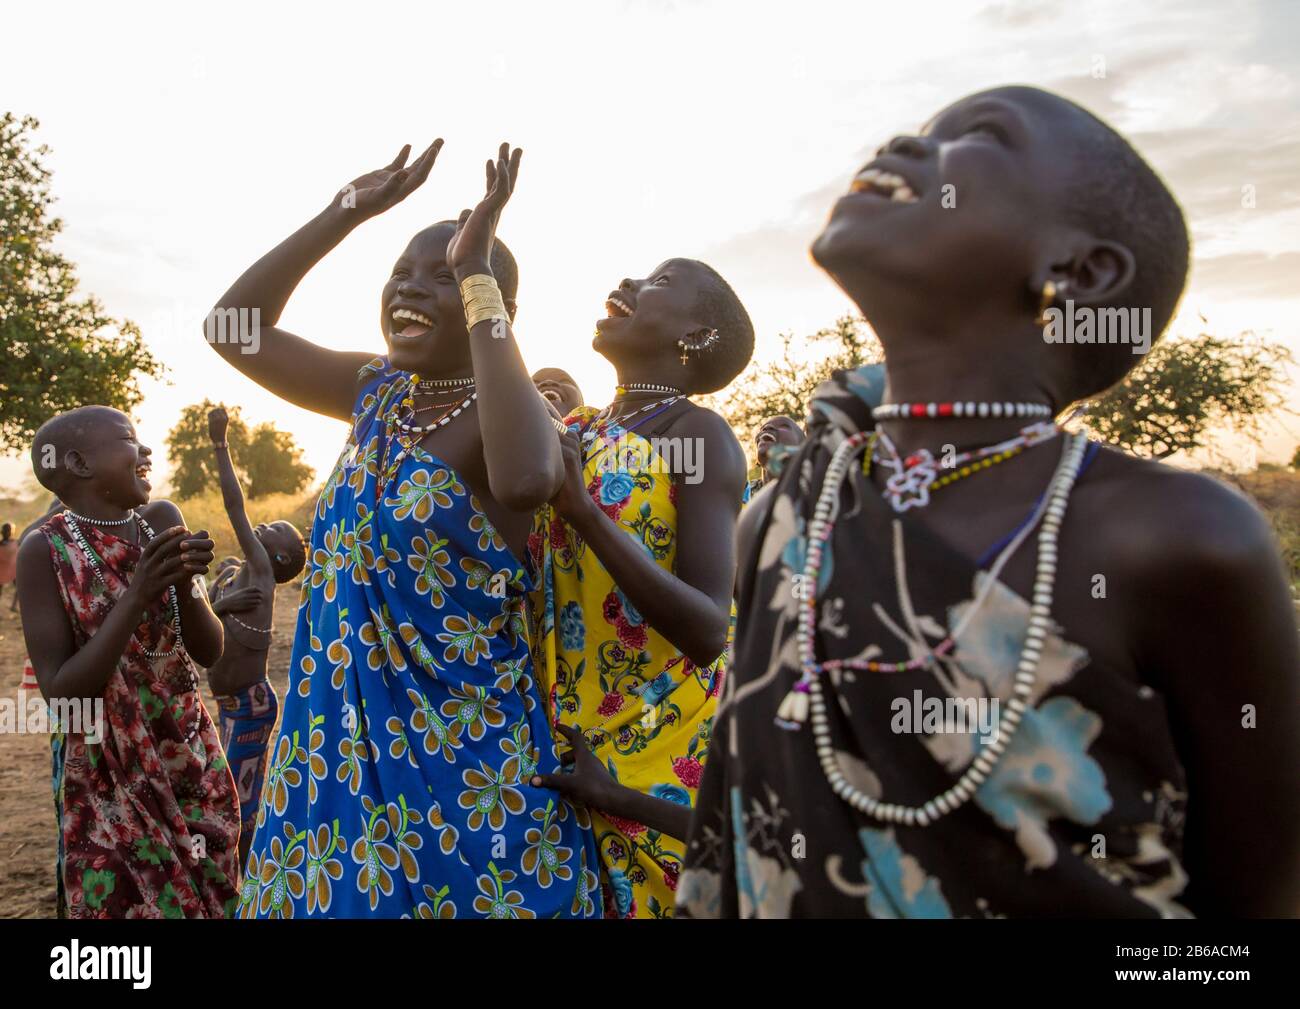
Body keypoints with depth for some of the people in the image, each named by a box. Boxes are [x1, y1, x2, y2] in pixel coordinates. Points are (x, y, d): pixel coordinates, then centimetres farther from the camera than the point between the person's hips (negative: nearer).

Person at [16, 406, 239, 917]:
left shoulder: (163, 521, -4)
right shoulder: (46, 549, -14)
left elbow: (210, 651, -3)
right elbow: (61, 693, -19)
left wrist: (183, 583, -22)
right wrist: (138, 594, -28)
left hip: (192, 766, 4)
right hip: (106, 782, -4)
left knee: (207, 900, 11)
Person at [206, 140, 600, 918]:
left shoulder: (511, 410, -14)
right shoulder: (378, 392, 6)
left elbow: (526, 480, -39)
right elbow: (237, 326, 11)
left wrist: (478, 275, -30)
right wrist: (347, 212, 3)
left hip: (461, 748, -6)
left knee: (456, 893, 8)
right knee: (332, 889, 17)